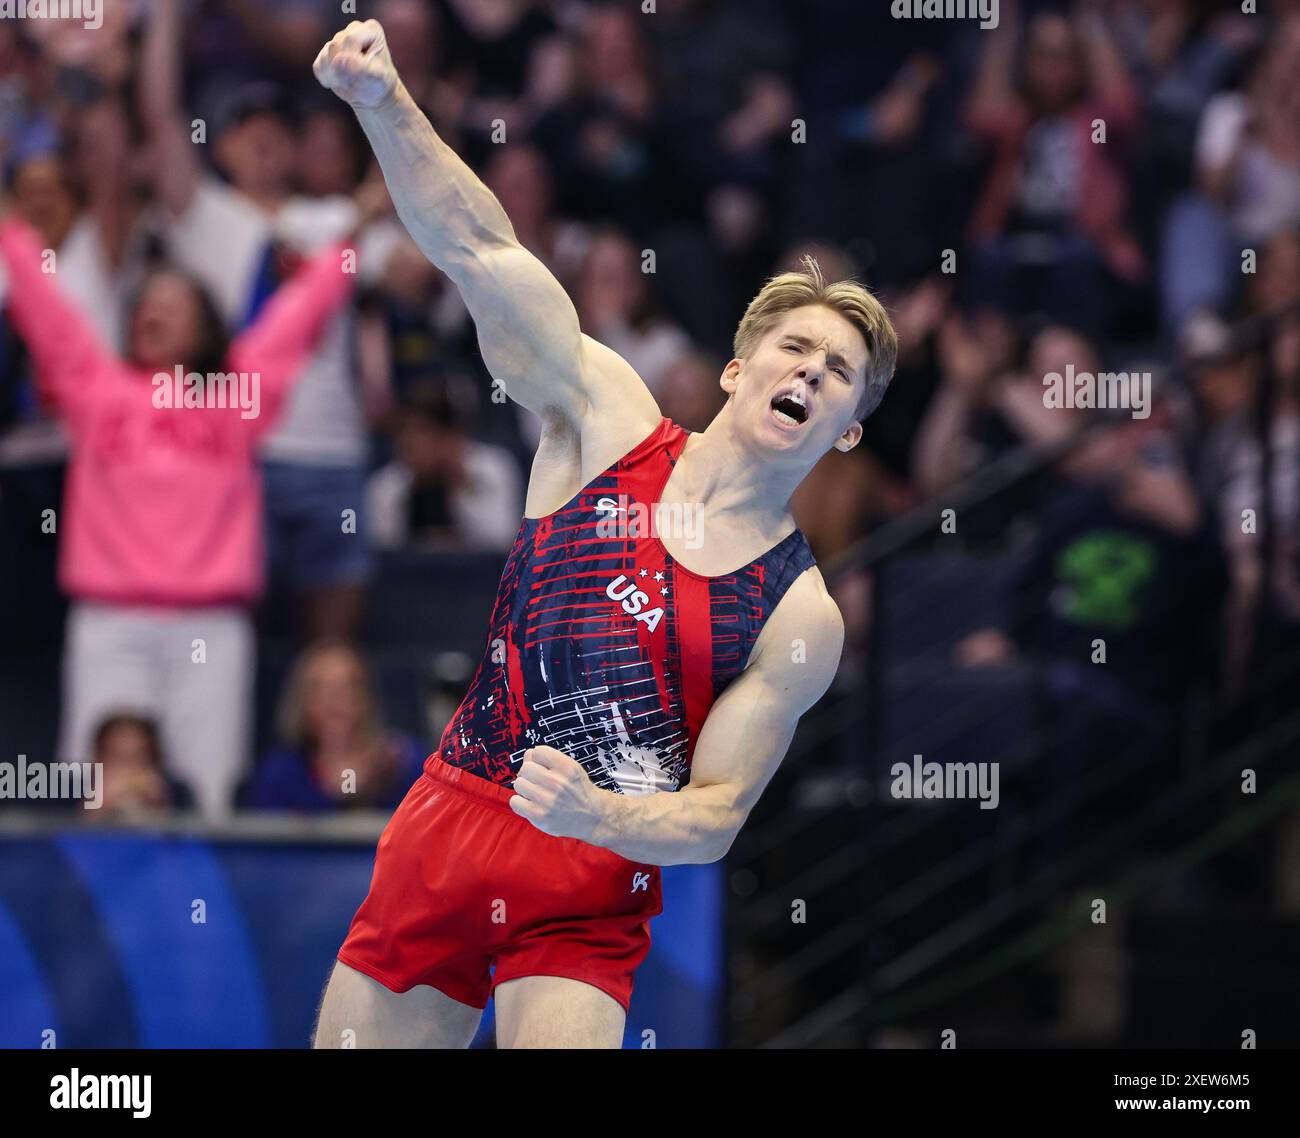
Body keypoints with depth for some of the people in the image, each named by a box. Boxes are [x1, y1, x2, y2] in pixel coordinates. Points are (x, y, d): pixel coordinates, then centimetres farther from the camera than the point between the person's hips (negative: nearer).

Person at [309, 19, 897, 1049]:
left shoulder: (801, 619, -4)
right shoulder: (609, 419, 2)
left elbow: (719, 814, -5)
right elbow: (485, 254, -7)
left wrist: (597, 816, -26)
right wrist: (386, 105, -21)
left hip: (589, 898, -2)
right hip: (440, 834, 2)